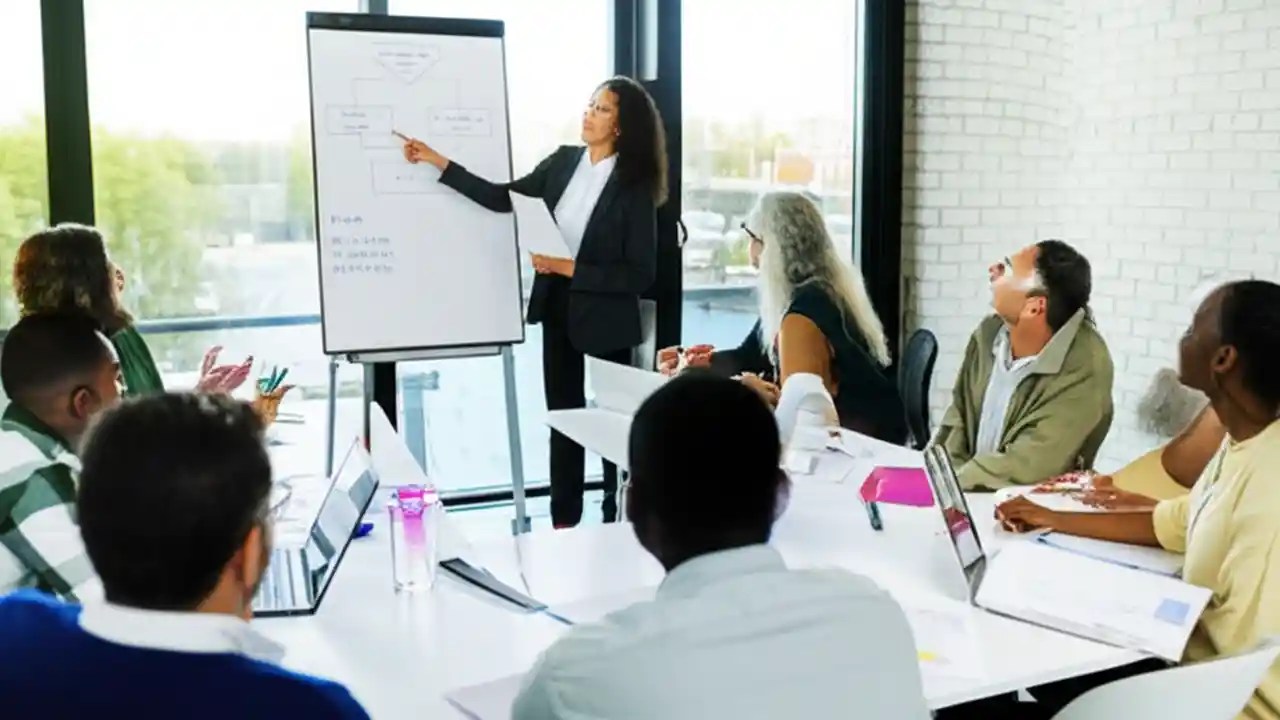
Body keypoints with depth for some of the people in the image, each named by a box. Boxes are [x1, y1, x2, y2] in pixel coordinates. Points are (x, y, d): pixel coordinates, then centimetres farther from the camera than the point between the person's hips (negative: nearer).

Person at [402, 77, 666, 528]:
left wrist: (571, 269, -22)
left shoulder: (634, 187, -15)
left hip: (605, 316, -6)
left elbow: (640, 274, -17)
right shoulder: (563, 162, 1)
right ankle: (564, 522, 26)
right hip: (558, 309, 6)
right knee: (562, 416, 14)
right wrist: (437, 161, 0)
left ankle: (616, 522, 22)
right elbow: (502, 198, 4)